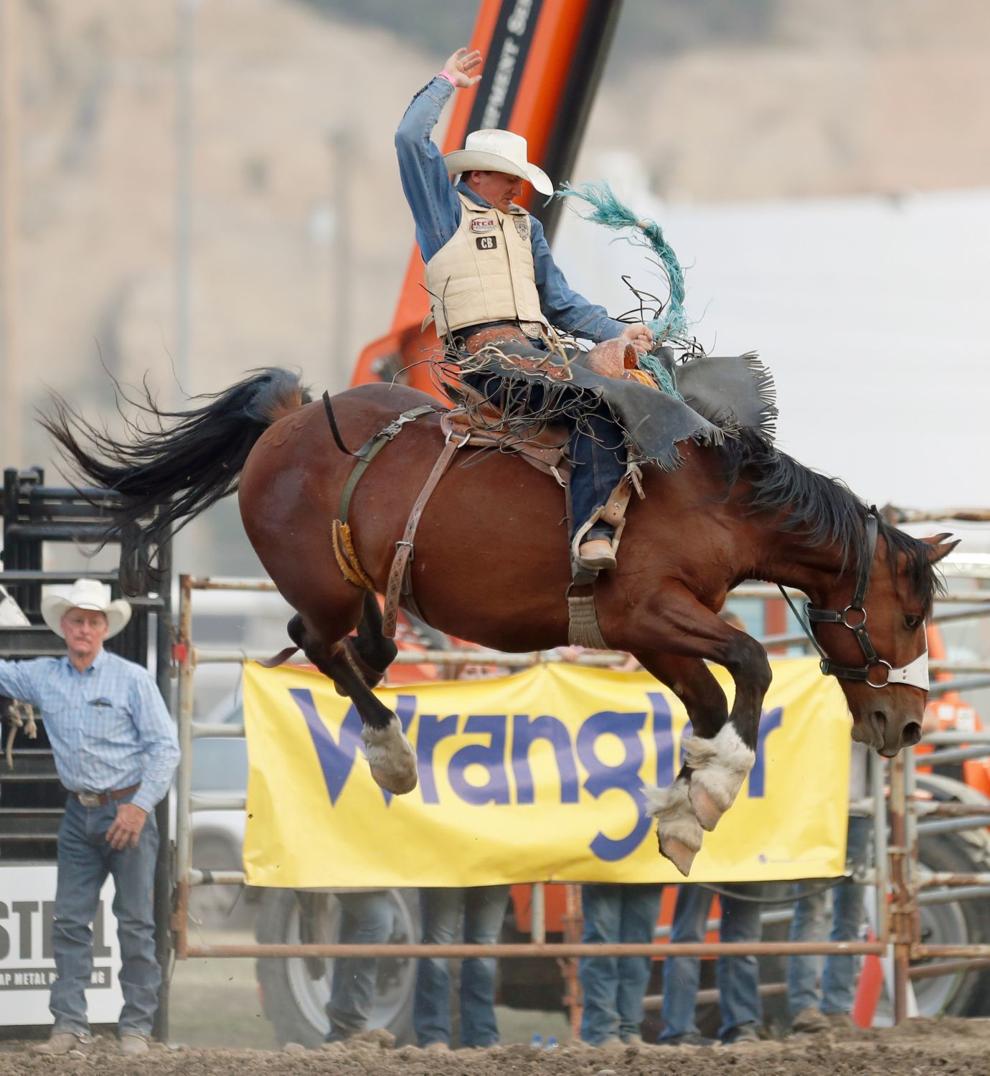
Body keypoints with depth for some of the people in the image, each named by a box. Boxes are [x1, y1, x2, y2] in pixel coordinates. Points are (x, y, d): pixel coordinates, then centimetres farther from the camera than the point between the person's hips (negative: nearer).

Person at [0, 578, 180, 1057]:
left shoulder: (132, 679, -5)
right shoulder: (43, 676, 7)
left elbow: (165, 747, -6)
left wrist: (140, 806, -14)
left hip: (127, 811, -4)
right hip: (79, 815, 4)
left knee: (136, 924, -3)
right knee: (69, 922, 2)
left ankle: (136, 1027, 1)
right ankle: (69, 1024, 5)